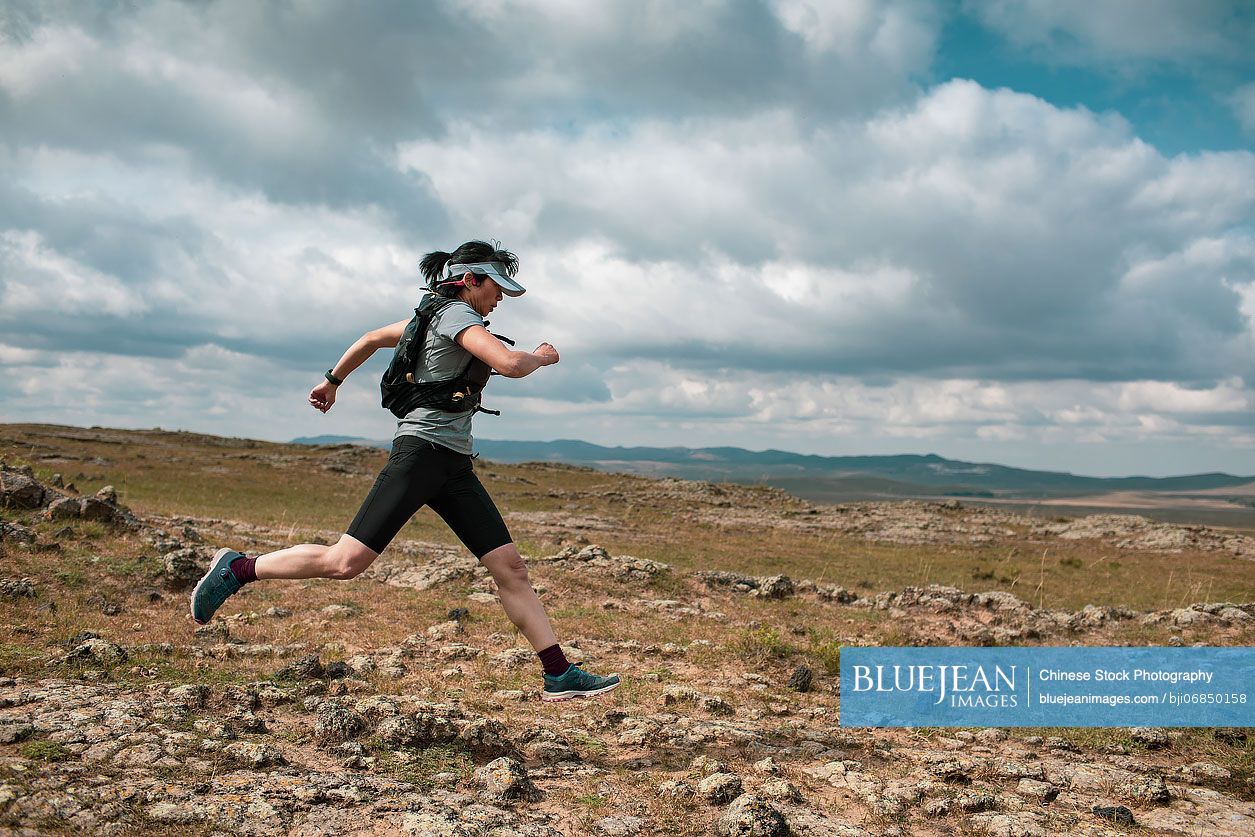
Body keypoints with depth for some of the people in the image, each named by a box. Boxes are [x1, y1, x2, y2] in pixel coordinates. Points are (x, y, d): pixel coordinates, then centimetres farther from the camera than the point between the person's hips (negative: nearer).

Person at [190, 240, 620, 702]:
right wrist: (541, 356, -1)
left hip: (454, 466, 10)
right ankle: (237, 568, 7)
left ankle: (559, 674, -1)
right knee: (344, 562, -11)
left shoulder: (434, 314, 22)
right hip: (422, 450, -10)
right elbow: (510, 364, -23)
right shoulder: (457, 314, -6)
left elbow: (371, 338, 32)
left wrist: (332, 381, 43)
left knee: (510, 567, 0)